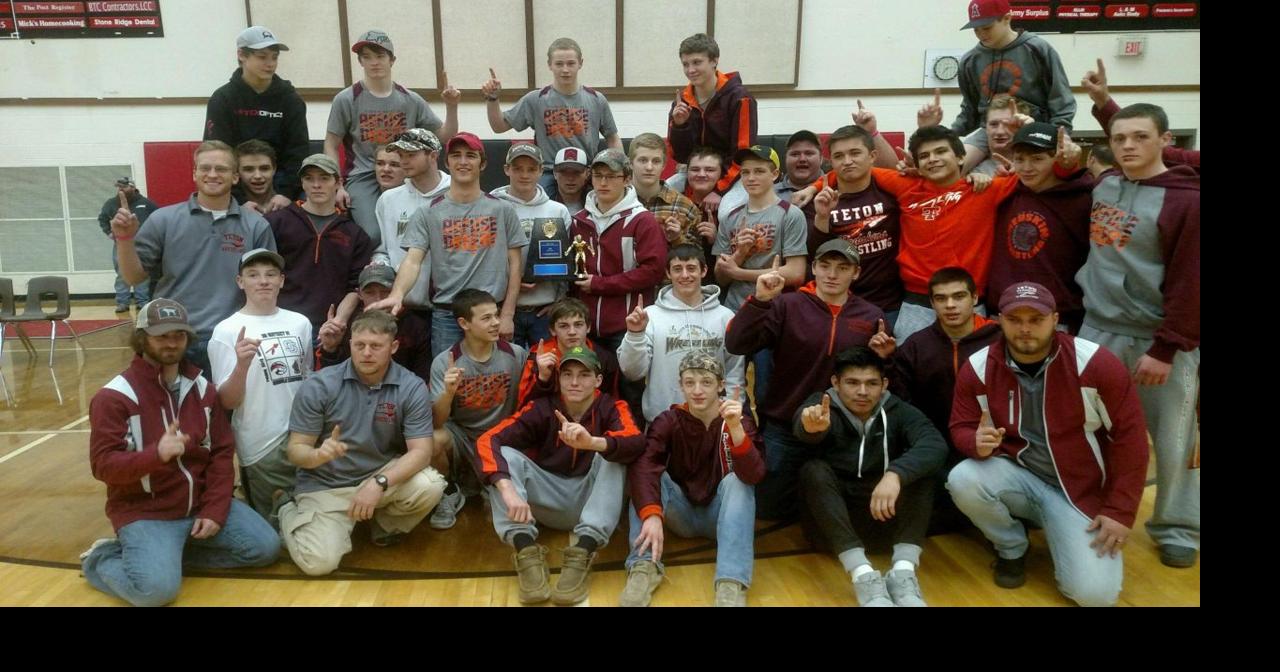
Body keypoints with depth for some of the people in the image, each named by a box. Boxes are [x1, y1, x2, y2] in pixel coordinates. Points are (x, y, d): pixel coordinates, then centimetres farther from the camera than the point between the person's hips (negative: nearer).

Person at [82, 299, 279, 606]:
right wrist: (156, 453, -35)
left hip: (201, 503, 6)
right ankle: (102, 559, 6)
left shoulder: (202, 388, 6)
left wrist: (215, 510, -7)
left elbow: (222, 452, 4)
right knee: (158, 588, -27)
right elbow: (102, 465, -16)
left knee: (265, 547, -4)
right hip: (145, 512, -5)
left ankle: (167, 552, 7)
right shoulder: (114, 396, -11)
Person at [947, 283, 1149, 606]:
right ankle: (1011, 548, 3)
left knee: (1095, 592, -17)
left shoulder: (1094, 363, -17)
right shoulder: (978, 368, -11)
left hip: (1080, 489, -1)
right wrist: (978, 442, -27)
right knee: (962, 480, -30)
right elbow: (961, 429, -1)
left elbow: (1129, 435, -11)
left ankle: (1061, 532, 18)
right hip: (1016, 476, 2)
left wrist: (1120, 511, -11)